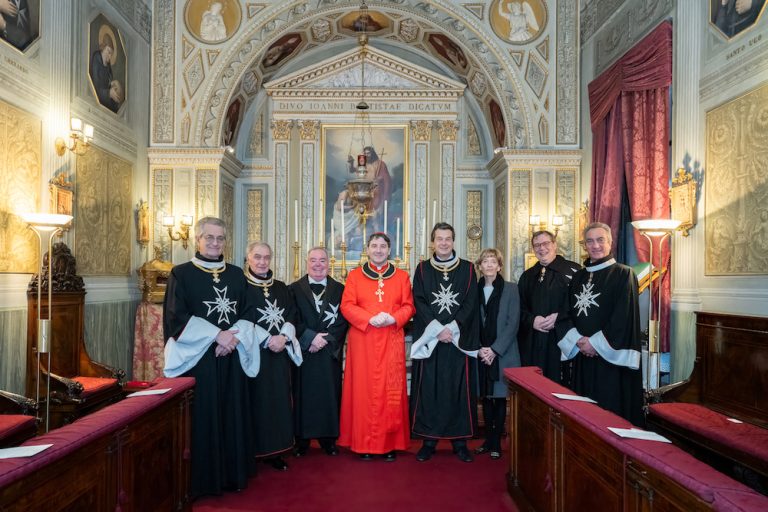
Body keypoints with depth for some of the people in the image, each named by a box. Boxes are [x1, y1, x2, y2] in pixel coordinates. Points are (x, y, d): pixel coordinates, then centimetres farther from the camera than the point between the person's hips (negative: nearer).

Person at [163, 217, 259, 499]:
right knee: (201, 419, 0)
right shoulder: (181, 273, -1)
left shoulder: (236, 274, 11)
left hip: (232, 357, 4)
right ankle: (200, 480, 14)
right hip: (197, 358, -4)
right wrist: (217, 335, -15)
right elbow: (176, 317, -9)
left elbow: (246, 314, 10)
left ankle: (233, 474, 21)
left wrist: (234, 338, -10)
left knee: (232, 416, 8)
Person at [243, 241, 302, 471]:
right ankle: (254, 450, 10)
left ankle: (275, 450, 15)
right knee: (257, 399, -3)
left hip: (280, 352, 5)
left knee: (279, 398, 5)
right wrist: (267, 339, -15)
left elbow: (291, 316, 9)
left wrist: (283, 337, -10)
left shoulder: (281, 288, 14)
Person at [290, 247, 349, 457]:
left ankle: (328, 439, 16)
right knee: (303, 394, 4)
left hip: (330, 352, 1)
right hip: (303, 351, 0)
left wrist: (326, 339, -12)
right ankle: (301, 439, 16)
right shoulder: (294, 289, 5)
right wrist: (311, 337, -14)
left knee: (330, 394, 4)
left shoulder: (339, 289, 7)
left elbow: (343, 321, 0)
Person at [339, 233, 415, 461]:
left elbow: (408, 306, 5)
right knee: (364, 389, 1)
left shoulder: (402, 276, 10)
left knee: (391, 390, 2)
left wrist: (393, 318, -15)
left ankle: (390, 443, 12)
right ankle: (365, 443, 11)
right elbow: (347, 306, -2)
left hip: (392, 341, 1)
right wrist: (370, 319, -17)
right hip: (362, 341, -1)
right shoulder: (354, 275, 6)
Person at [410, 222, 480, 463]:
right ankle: (429, 440, 12)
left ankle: (460, 440, 14)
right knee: (429, 388, 1)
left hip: (460, 339, 0)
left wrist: (453, 328, -12)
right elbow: (419, 302, -1)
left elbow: (471, 302, 0)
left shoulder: (467, 269, 6)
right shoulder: (422, 269, 6)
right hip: (429, 339, 0)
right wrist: (437, 329, -12)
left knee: (458, 388, 3)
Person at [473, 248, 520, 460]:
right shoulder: (476, 290, 7)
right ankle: (488, 439, 21)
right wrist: (479, 349, -7)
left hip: (503, 354, -3)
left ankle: (496, 442, 14)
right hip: (481, 353, 3)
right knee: (486, 396, 9)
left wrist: (495, 349, -14)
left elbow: (513, 323, -8)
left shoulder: (510, 289, -2)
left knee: (500, 396, 4)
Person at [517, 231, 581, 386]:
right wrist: (531, 320, -6)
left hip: (563, 339, -4)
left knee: (561, 385, -1)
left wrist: (558, 317, -14)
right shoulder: (527, 276, 15)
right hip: (532, 342, 4)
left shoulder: (573, 270, -1)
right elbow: (520, 307, 13)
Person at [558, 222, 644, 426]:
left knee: (611, 410, 0)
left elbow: (624, 317, -11)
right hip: (582, 356, 5)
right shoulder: (579, 277, 13)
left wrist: (596, 343, -12)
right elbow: (568, 313, 11)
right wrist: (578, 340, -6)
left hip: (611, 357, -5)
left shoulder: (623, 274, -4)